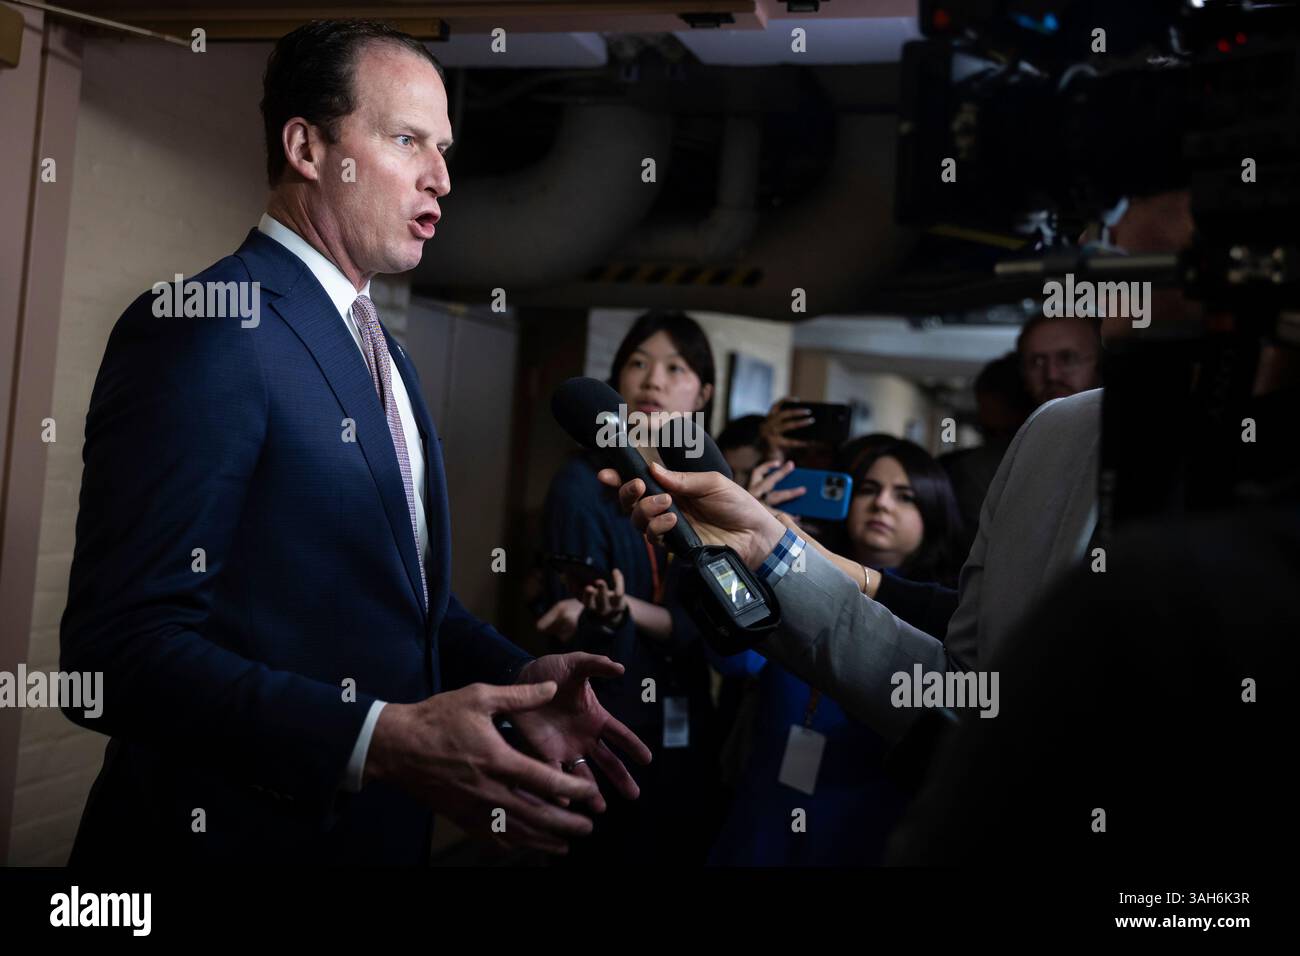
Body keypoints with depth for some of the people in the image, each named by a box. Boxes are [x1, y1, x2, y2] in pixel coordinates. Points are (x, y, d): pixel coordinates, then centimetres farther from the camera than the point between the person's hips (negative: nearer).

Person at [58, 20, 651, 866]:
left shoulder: (384, 355, 11)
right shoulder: (199, 330, -17)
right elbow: (120, 651, -22)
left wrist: (517, 676, -1)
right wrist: (377, 741, -30)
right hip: (242, 828, -8)